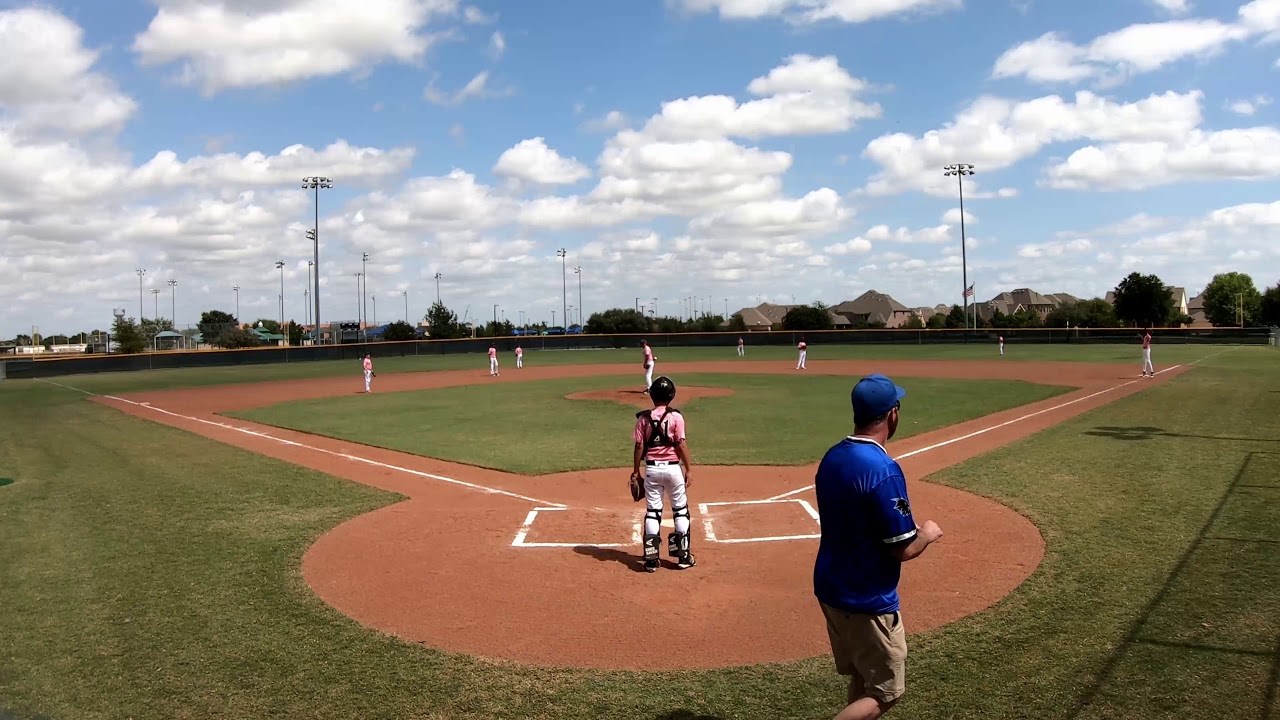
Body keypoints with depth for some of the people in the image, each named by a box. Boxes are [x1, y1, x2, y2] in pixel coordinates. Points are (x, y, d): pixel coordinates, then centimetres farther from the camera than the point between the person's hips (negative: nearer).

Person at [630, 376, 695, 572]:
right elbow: (682, 445, -10)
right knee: (680, 510, 11)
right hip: (672, 467, -2)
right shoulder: (676, 417, -8)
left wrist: (636, 470, 8)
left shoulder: (644, 418, -2)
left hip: (651, 468, 2)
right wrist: (687, 469, -2)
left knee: (652, 511, 8)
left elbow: (639, 446, -1)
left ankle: (651, 559, 6)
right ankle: (683, 556, 14)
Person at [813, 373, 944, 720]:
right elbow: (903, 549, -21)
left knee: (861, 679, 24)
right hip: (867, 602, -8)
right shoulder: (883, 470, -25)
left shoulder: (831, 458, 0)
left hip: (830, 589, 8)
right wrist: (928, 534, 0)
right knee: (886, 692, 9)